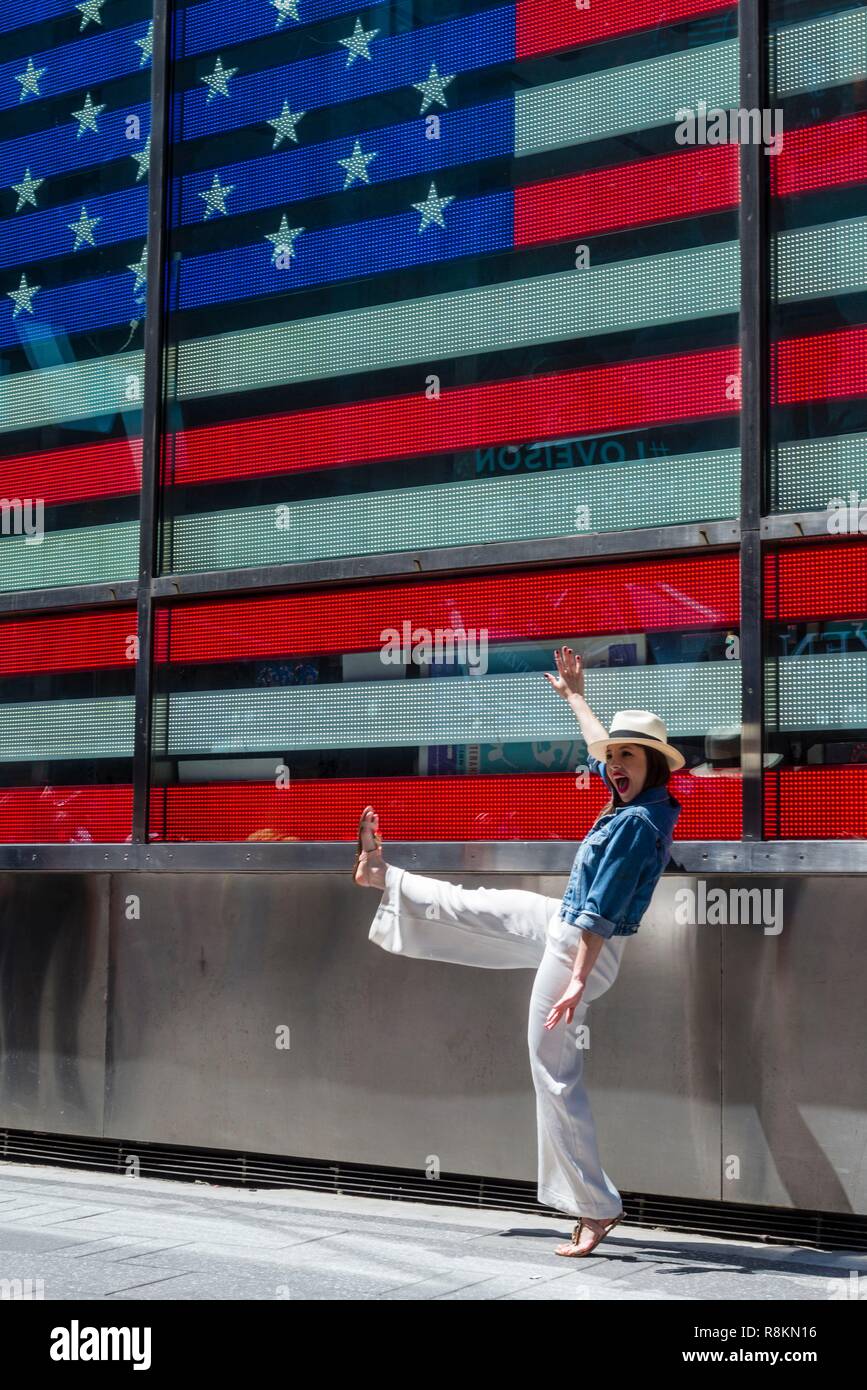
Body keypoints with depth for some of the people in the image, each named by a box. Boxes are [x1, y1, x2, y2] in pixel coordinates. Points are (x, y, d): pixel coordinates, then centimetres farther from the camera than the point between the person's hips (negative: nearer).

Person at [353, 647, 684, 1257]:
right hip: (558, 919, 9)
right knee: (468, 907, 25)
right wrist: (575, 696, 33)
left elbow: (603, 911, -29)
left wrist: (578, 981, -29)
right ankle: (383, 877, 53)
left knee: (555, 1070, -3)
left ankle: (597, 1208, 3)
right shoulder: (641, 802, 0)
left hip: (576, 947, -9)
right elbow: (602, 746, 22)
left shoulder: (637, 823, -27)